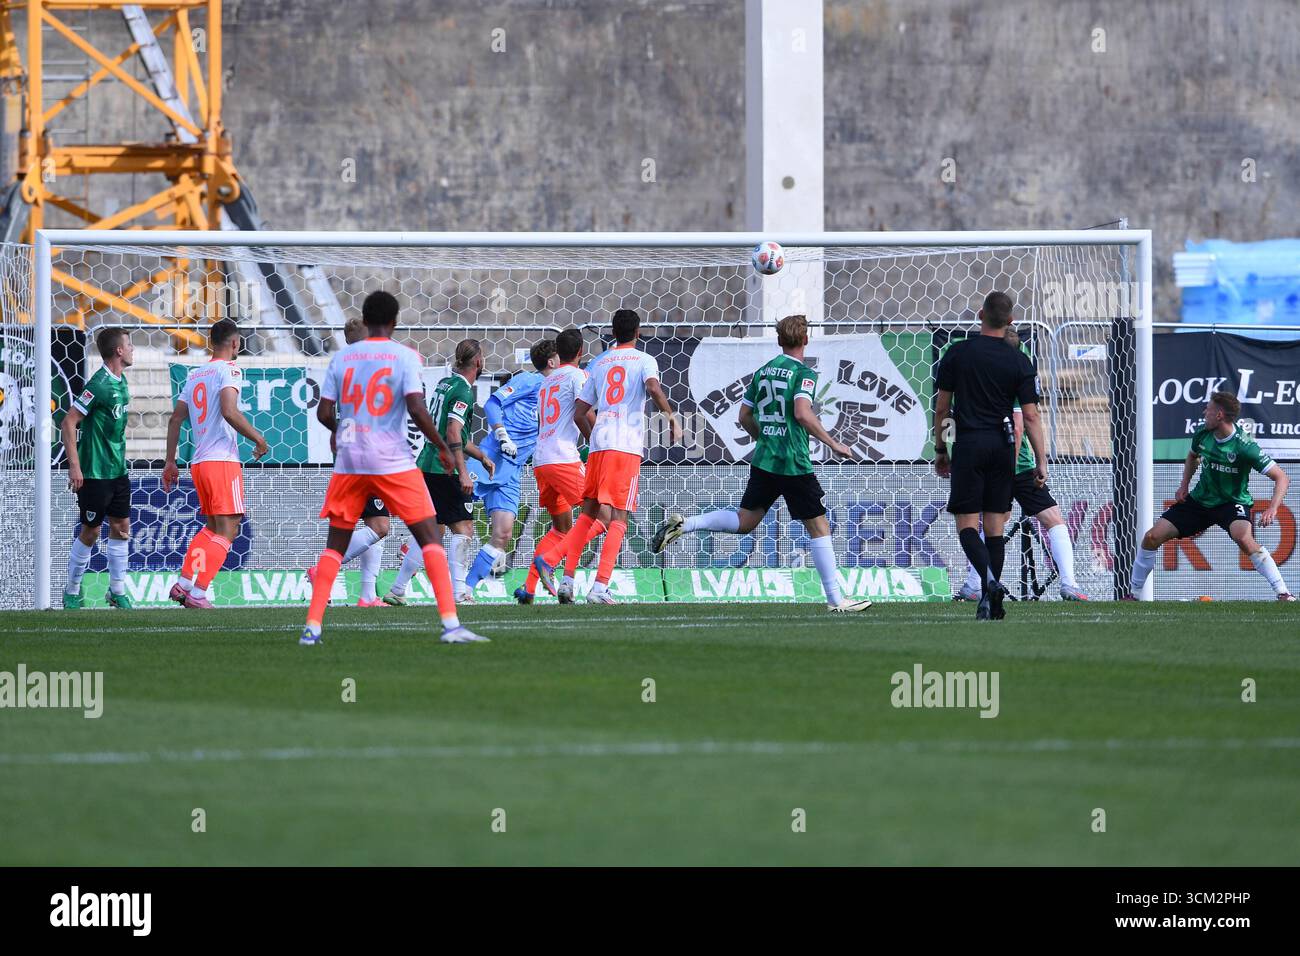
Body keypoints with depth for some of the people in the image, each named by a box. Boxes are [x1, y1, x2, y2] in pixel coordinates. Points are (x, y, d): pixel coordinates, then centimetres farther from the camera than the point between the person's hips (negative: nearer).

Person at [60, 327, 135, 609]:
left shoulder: (121, 382, 8)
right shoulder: (99, 385, -19)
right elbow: (69, 423, -19)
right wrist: (74, 466, -22)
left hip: (118, 470, 8)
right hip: (94, 472, -8)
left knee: (121, 528, 8)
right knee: (90, 532, 1)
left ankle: (117, 591, 16)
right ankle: (72, 591, 15)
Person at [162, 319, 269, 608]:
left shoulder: (195, 374, 17)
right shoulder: (229, 369, -6)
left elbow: (176, 419, 17)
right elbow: (229, 412, -21)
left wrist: (170, 462, 21)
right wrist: (258, 439, -9)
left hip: (198, 463, 8)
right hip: (223, 460, -8)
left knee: (212, 527, 20)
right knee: (227, 530, -8)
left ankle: (183, 584, 12)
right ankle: (197, 594, -16)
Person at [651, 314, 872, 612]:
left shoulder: (763, 372, 13)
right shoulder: (804, 373, -8)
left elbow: (745, 416, 18)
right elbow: (802, 413, -23)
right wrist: (833, 444, -17)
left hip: (763, 461, 6)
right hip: (794, 464, -6)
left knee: (744, 521, 14)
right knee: (818, 526, 1)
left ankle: (684, 524, -4)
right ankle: (835, 598, 0)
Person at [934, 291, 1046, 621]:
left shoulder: (957, 353, -1)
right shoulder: (1019, 361, 1)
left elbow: (941, 408, 2)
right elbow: (1031, 416, -3)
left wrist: (940, 450, 13)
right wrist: (1041, 461, 2)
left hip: (968, 445, -2)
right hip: (1003, 445, 2)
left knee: (967, 524, -2)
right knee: (995, 525, 9)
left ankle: (990, 580, -26)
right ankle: (990, 603, 7)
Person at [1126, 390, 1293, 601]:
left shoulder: (1244, 446, -24)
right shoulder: (1202, 434, -6)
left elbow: (1281, 477, -22)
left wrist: (1272, 509, -36)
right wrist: (1184, 485, 8)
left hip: (1233, 502, -6)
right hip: (1200, 500, 6)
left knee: (1244, 538, -38)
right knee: (1152, 537, -2)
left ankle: (1284, 594, -31)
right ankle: (1133, 594, 16)